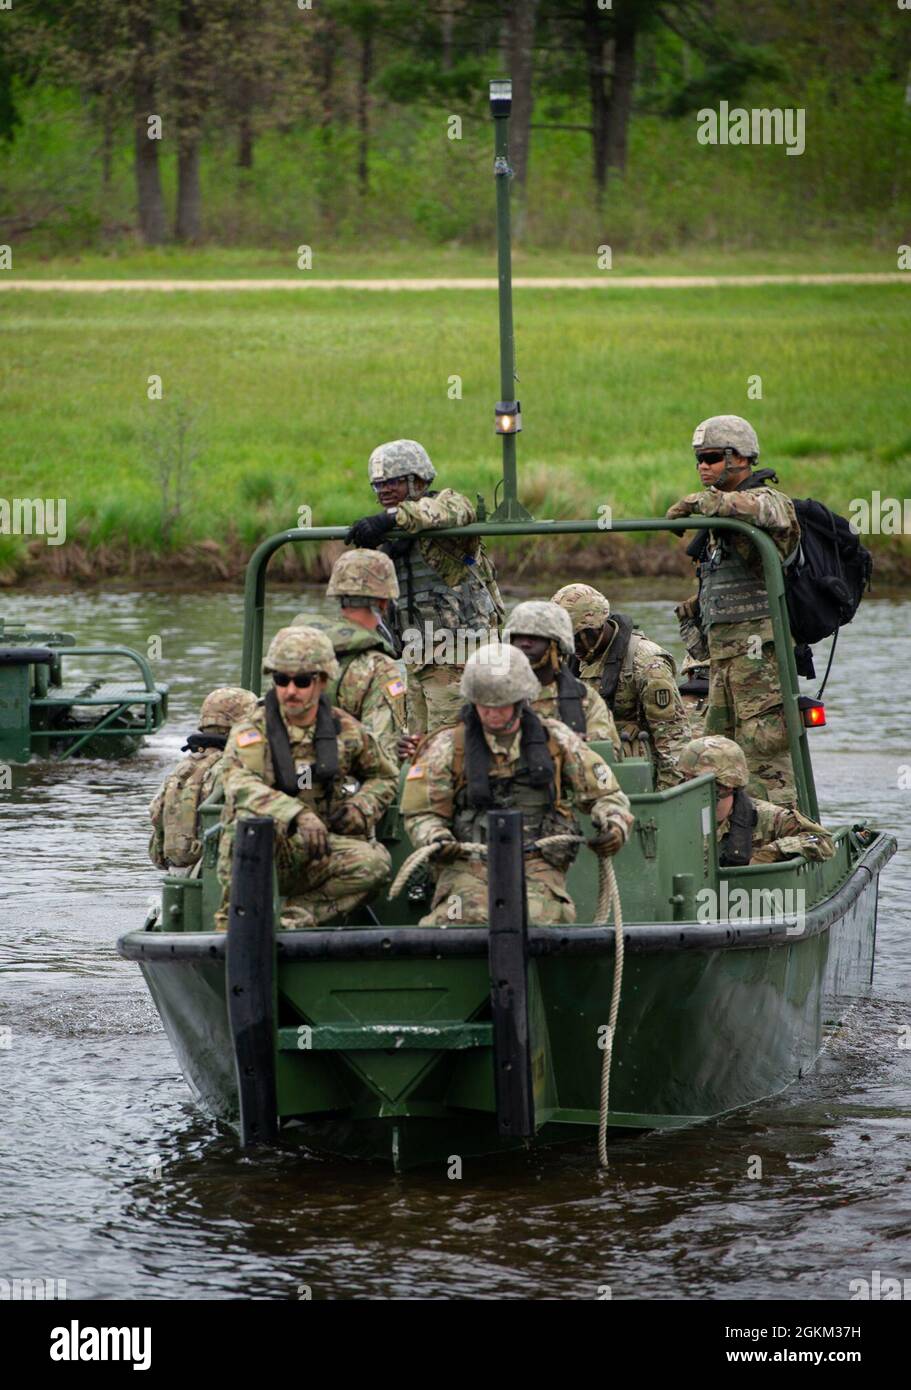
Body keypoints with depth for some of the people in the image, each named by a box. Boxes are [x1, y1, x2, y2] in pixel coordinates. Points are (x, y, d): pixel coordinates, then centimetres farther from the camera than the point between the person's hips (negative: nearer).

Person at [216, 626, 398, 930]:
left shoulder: (345, 731, 7)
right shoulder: (251, 732, -4)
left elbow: (385, 776, 25)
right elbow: (240, 786, -24)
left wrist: (362, 807, 1)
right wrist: (297, 814, -41)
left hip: (318, 853, 3)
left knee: (375, 862, -26)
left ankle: (298, 915, -20)